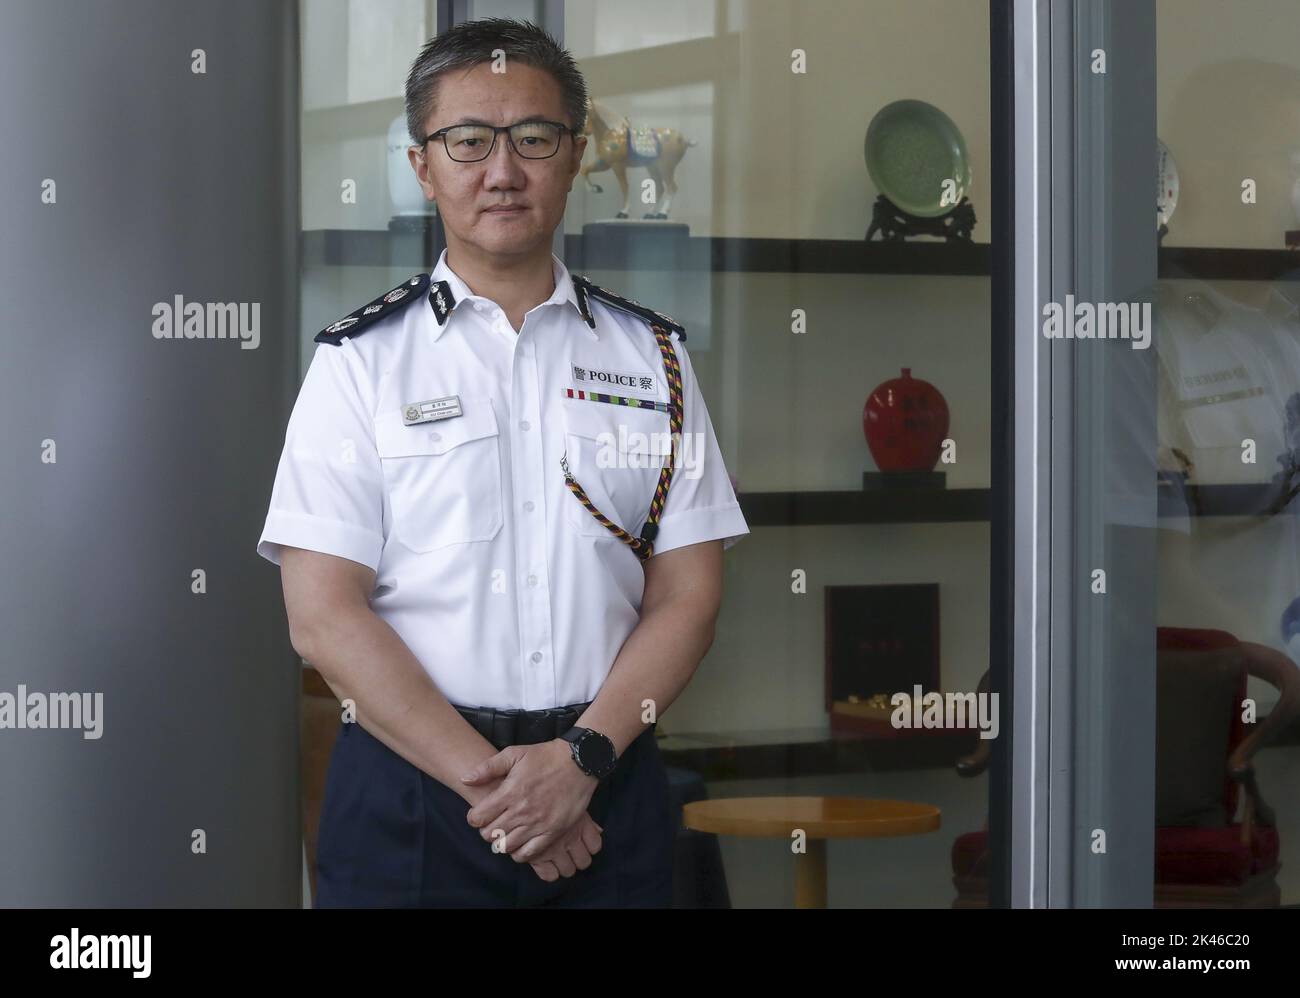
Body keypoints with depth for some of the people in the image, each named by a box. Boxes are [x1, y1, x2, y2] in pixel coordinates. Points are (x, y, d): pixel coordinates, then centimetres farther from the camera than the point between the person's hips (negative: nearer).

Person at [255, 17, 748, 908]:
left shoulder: (653, 356, 8)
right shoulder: (361, 362, 1)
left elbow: (687, 598, 3)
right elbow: (324, 617, -6)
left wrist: (580, 758, -11)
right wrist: (490, 779, -13)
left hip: (607, 790, 2)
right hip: (410, 790, -2)